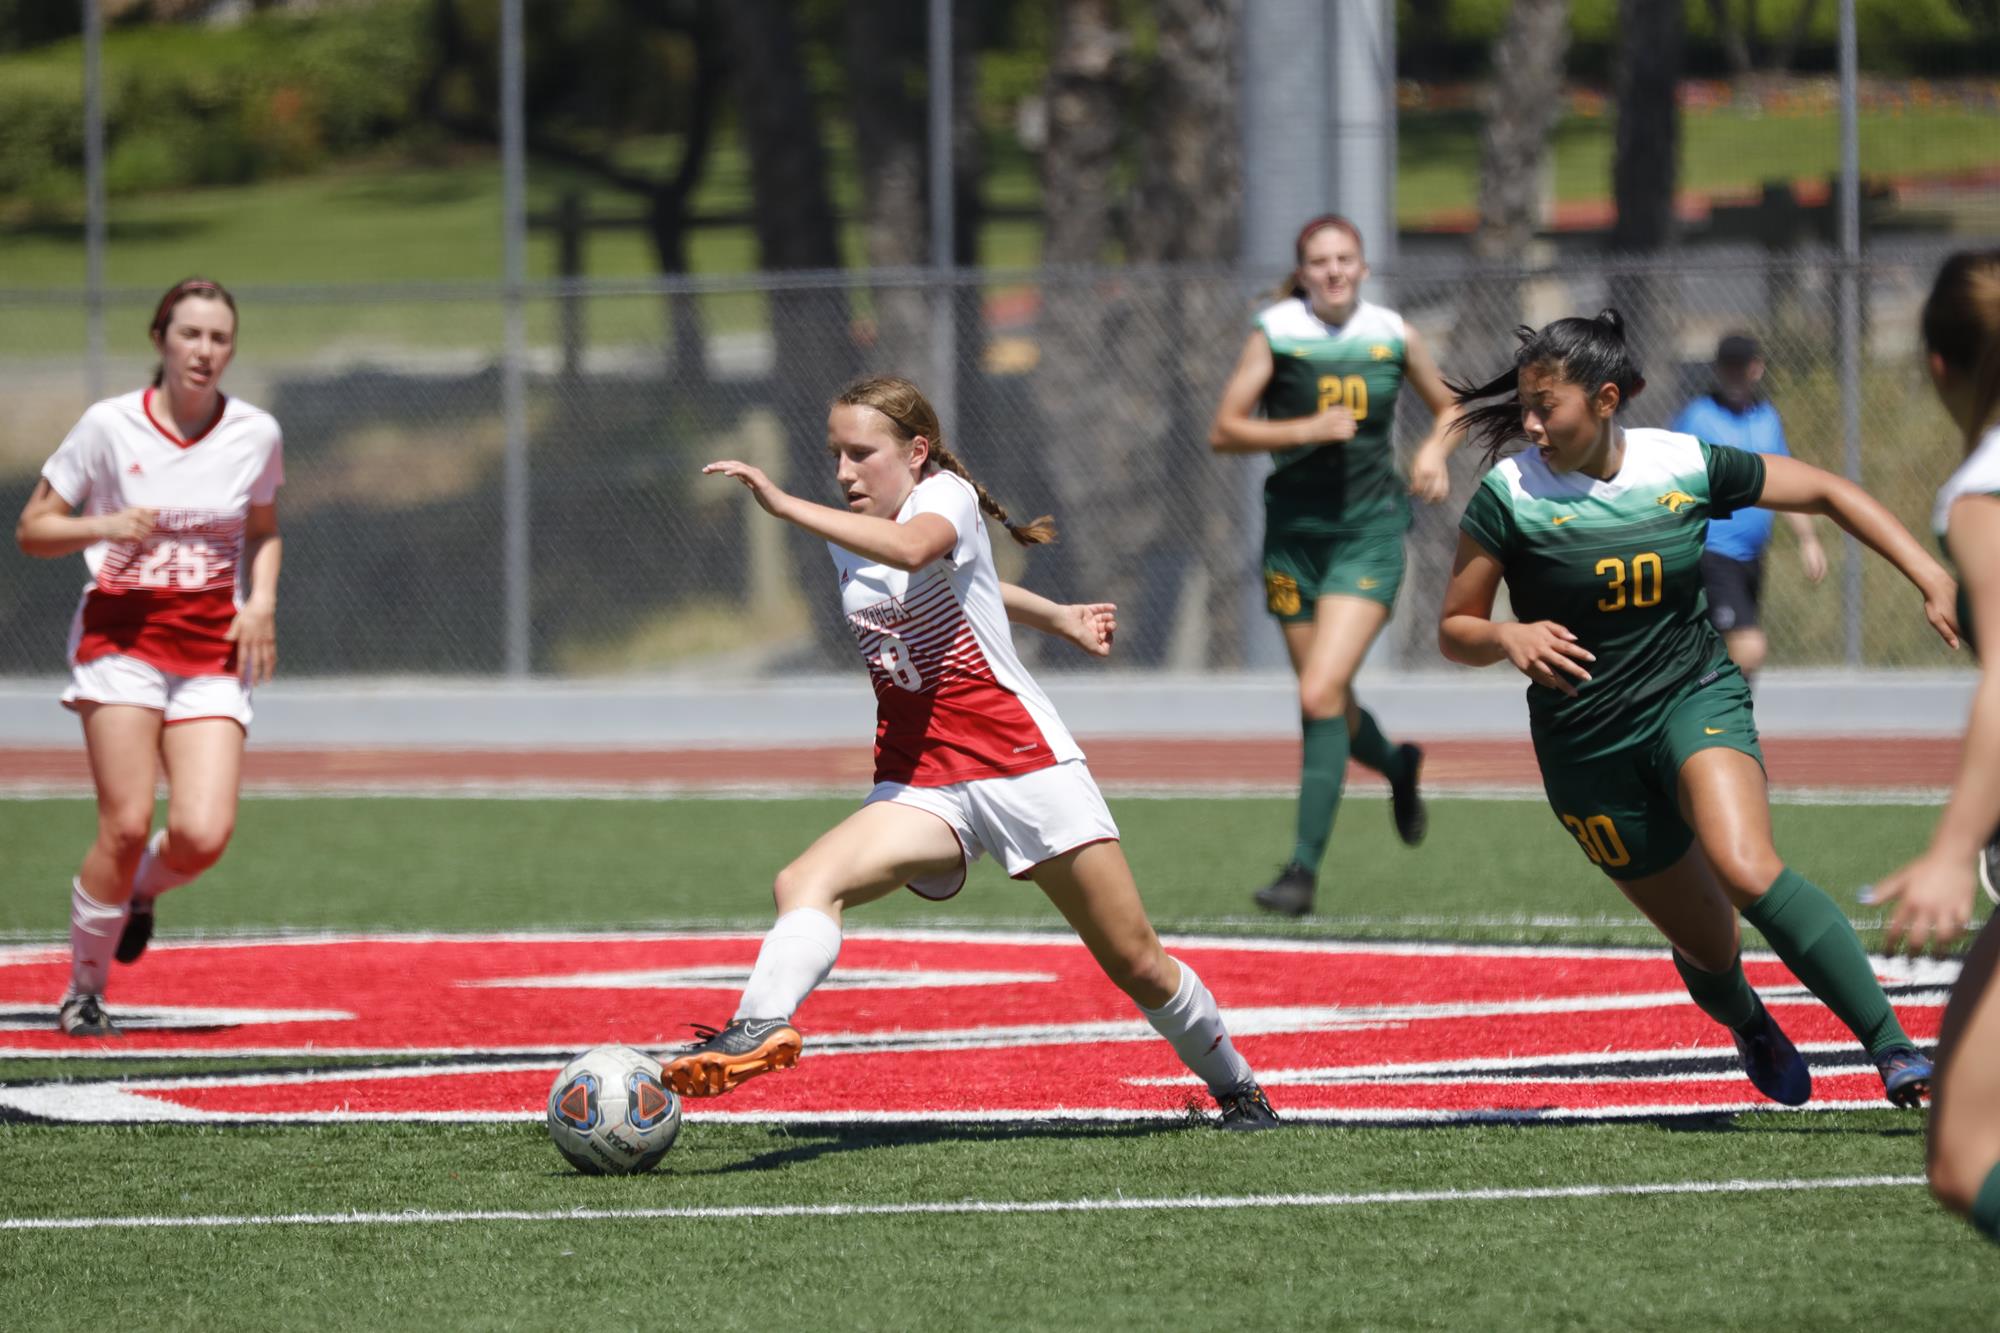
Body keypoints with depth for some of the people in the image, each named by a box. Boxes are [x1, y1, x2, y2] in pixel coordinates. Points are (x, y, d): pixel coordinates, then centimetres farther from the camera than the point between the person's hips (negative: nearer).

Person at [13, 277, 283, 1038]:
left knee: (202, 834, -15)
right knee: (126, 825, -13)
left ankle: (140, 891, 22)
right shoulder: (109, 426, -3)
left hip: (212, 650, 2)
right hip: (121, 638, -2)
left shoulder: (255, 434, 4)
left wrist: (261, 601, 3)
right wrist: (103, 526, -17)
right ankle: (83, 989, 9)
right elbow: (31, 530, 2)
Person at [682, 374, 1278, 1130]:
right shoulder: (848, 541, 9)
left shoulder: (947, 497, -10)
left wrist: (781, 503, -40)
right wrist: (1057, 618, 36)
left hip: (1025, 764, -5)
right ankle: (760, 1028, -48)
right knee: (805, 884, -27)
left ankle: (1235, 1087, 27)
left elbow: (913, 551, -36)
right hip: (919, 786, 5)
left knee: (1138, 967, 3)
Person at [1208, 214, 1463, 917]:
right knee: (1327, 704, 12)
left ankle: (1304, 867, -15)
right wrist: (1305, 429, -20)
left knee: (1321, 694, -17)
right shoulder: (1276, 334, -4)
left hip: (1368, 532, -2)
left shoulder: (1392, 335, 0)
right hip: (1294, 533, 2)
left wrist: (1434, 451, -4)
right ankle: (1398, 765, 49)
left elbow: (1448, 408, 17)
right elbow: (1224, 430, -7)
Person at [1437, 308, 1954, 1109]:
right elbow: (1454, 631, -4)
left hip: (1694, 695, -1)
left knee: (1746, 869, -29)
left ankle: (1891, 1045, -26)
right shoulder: (1510, 496, -12)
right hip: (1586, 739, 1)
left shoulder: (1686, 466, -9)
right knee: (1705, 940, 9)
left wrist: (1930, 578, -5)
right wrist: (1508, 637, -28)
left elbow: (1826, 492, 4)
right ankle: (1747, 1024, 46)